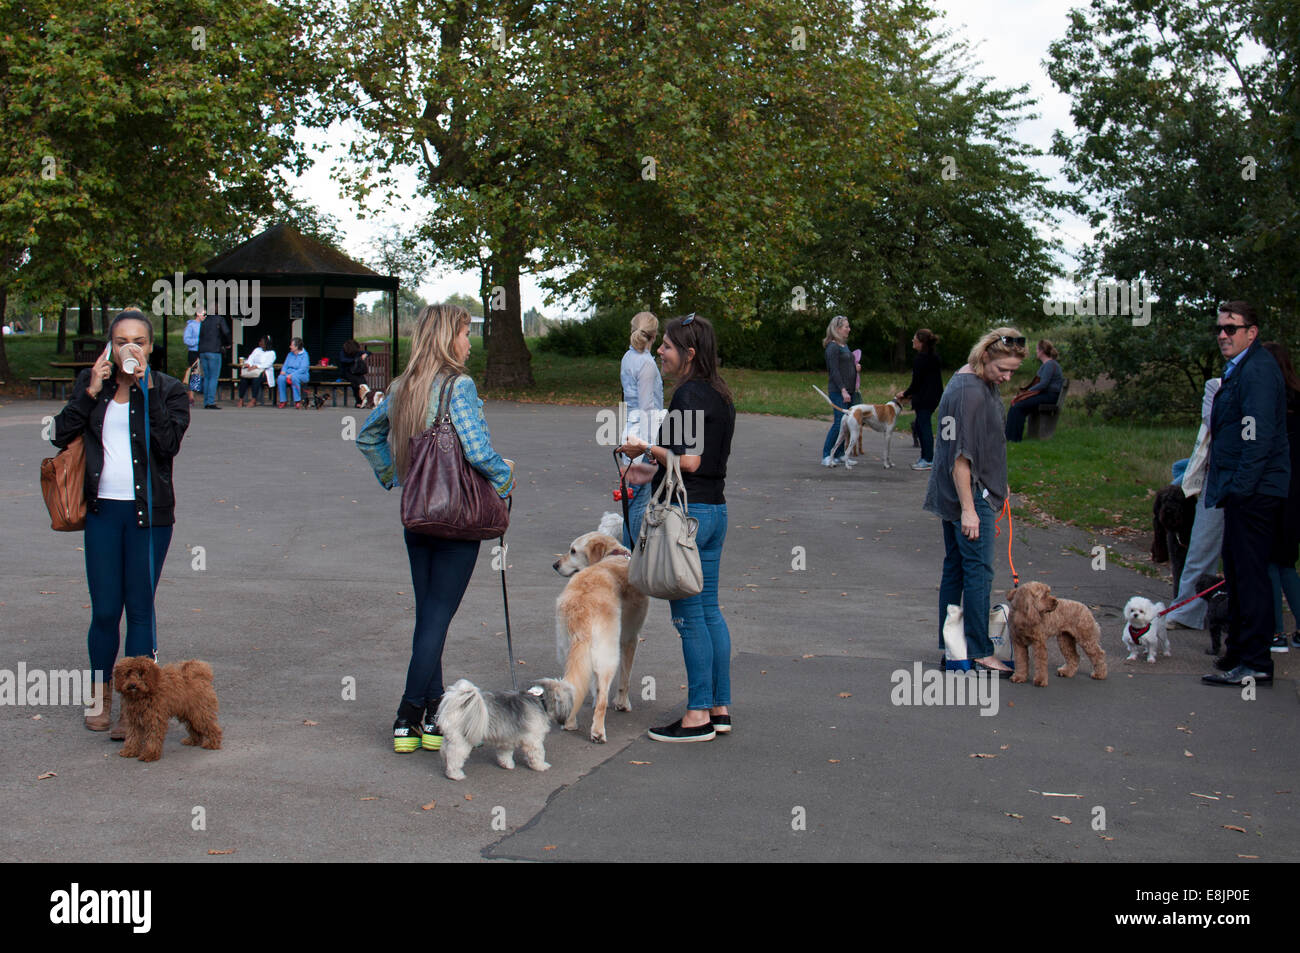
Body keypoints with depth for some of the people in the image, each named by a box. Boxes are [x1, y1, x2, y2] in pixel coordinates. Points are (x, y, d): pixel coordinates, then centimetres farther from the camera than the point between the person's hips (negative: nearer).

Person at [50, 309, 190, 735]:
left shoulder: (169, 390, 1)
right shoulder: (91, 382, 9)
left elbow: (169, 443, -14)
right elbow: (61, 434, 0)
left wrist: (146, 389, -14)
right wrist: (91, 391, -7)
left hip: (149, 513, -2)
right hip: (103, 509, 2)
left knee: (140, 608, 1)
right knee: (104, 609, 4)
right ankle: (100, 694, 23)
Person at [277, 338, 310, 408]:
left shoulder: (304, 355, -4)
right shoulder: (290, 354, 17)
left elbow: (303, 369, -15)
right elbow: (285, 365, 19)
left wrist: (292, 375, -25)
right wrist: (283, 371, -6)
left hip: (302, 375, -5)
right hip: (289, 374, 5)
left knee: (294, 377, -40)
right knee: (280, 378, -28)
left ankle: (297, 401, -32)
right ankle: (282, 401, -20)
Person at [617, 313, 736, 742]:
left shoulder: (689, 394, -15)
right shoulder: (720, 395, 14)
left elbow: (689, 461, -20)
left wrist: (646, 449, -8)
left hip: (686, 510, -10)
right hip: (715, 509, 10)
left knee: (689, 614, -3)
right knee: (709, 610, 13)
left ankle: (698, 715, 3)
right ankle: (720, 707, 19)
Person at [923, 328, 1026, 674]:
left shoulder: (980, 383, 11)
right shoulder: (970, 392, -21)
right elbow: (961, 455, -24)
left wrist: (997, 483, 29)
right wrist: (968, 509, -24)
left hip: (951, 495, 10)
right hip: (970, 494, -10)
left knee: (955, 568, 13)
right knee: (979, 571, -5)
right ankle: (980, 652, 0)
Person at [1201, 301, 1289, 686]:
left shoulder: (1258, 370, -14)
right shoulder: (1237, 369, 19)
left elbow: (1259, 436, -20)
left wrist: (1239, 487, -20)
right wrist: (1222, 485, 18)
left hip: (1254, 491, -10)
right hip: (1243, 491, 10)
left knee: (1250, 572, -8)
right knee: (1237, 571, 14)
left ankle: (1255, 663, -4)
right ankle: (1238, 654, 22)